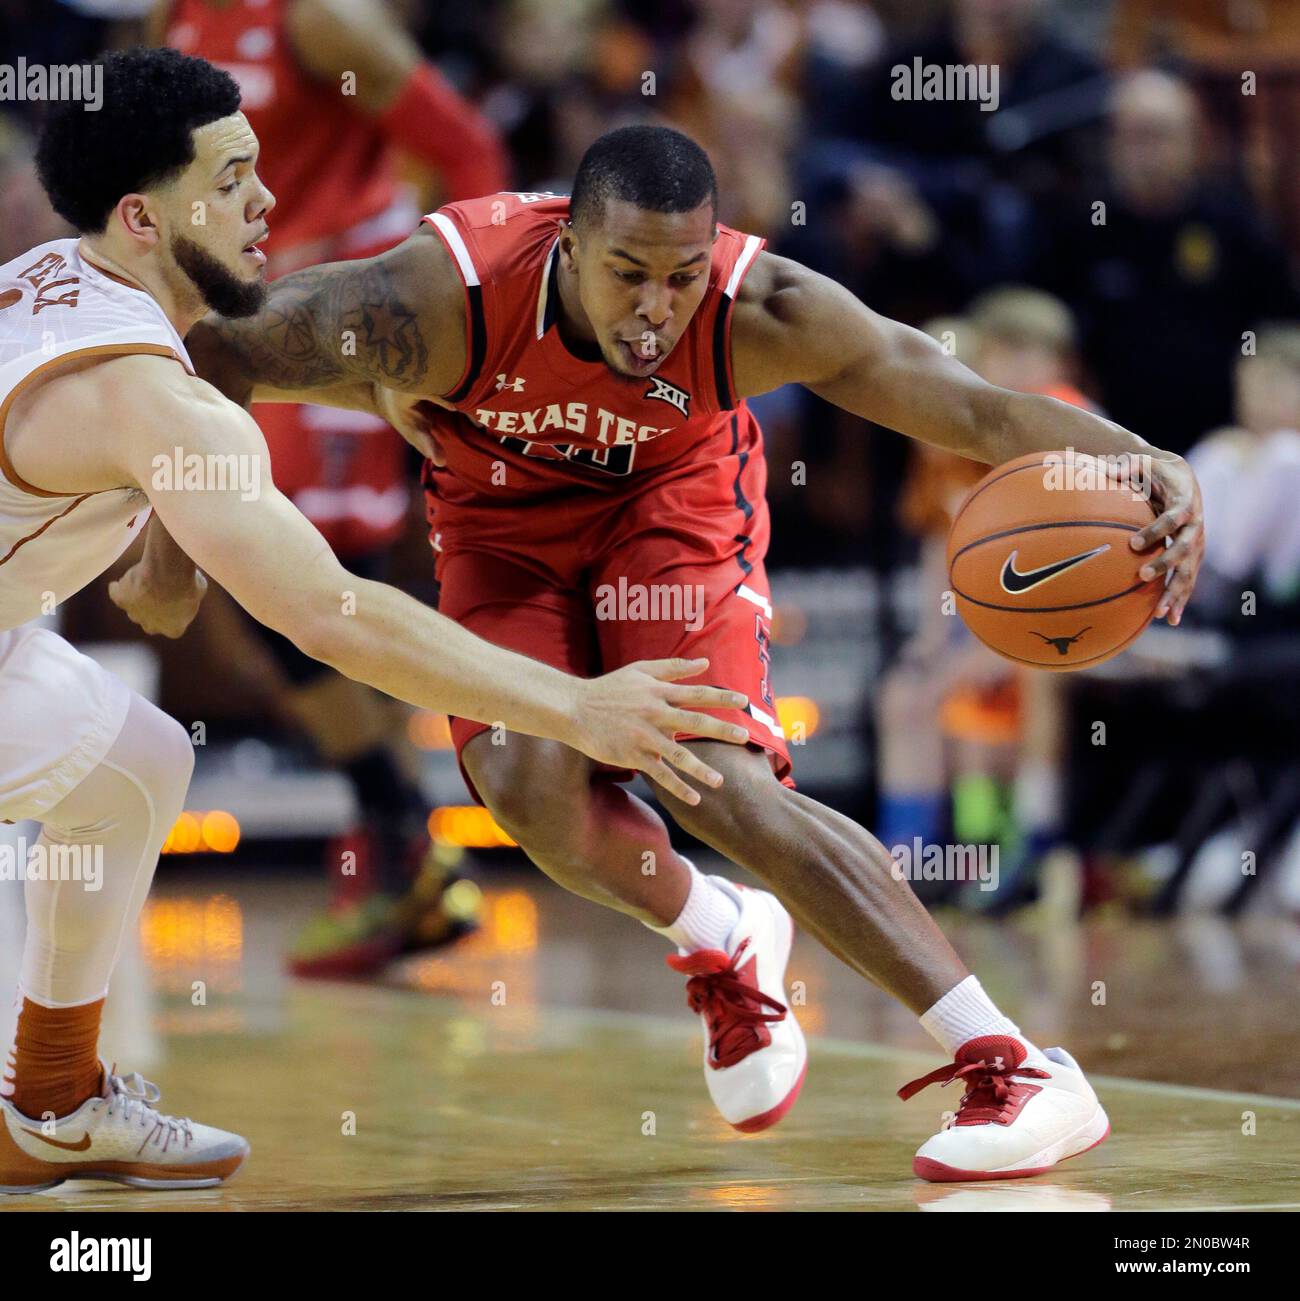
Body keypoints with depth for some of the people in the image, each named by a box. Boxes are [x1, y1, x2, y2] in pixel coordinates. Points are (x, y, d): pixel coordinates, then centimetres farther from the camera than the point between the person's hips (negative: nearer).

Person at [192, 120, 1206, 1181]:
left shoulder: (757, 311, -34)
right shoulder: (443, 298, -37)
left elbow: (976, 409, -34)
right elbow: (216, 356, -24)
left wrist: (1149, 466, -49)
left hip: (672, 494, -1)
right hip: (500, 514, 2)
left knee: (718, 784, -20)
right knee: (528, 780, -22)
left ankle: (1017, 1071, -19)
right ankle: (722, 942, 12)